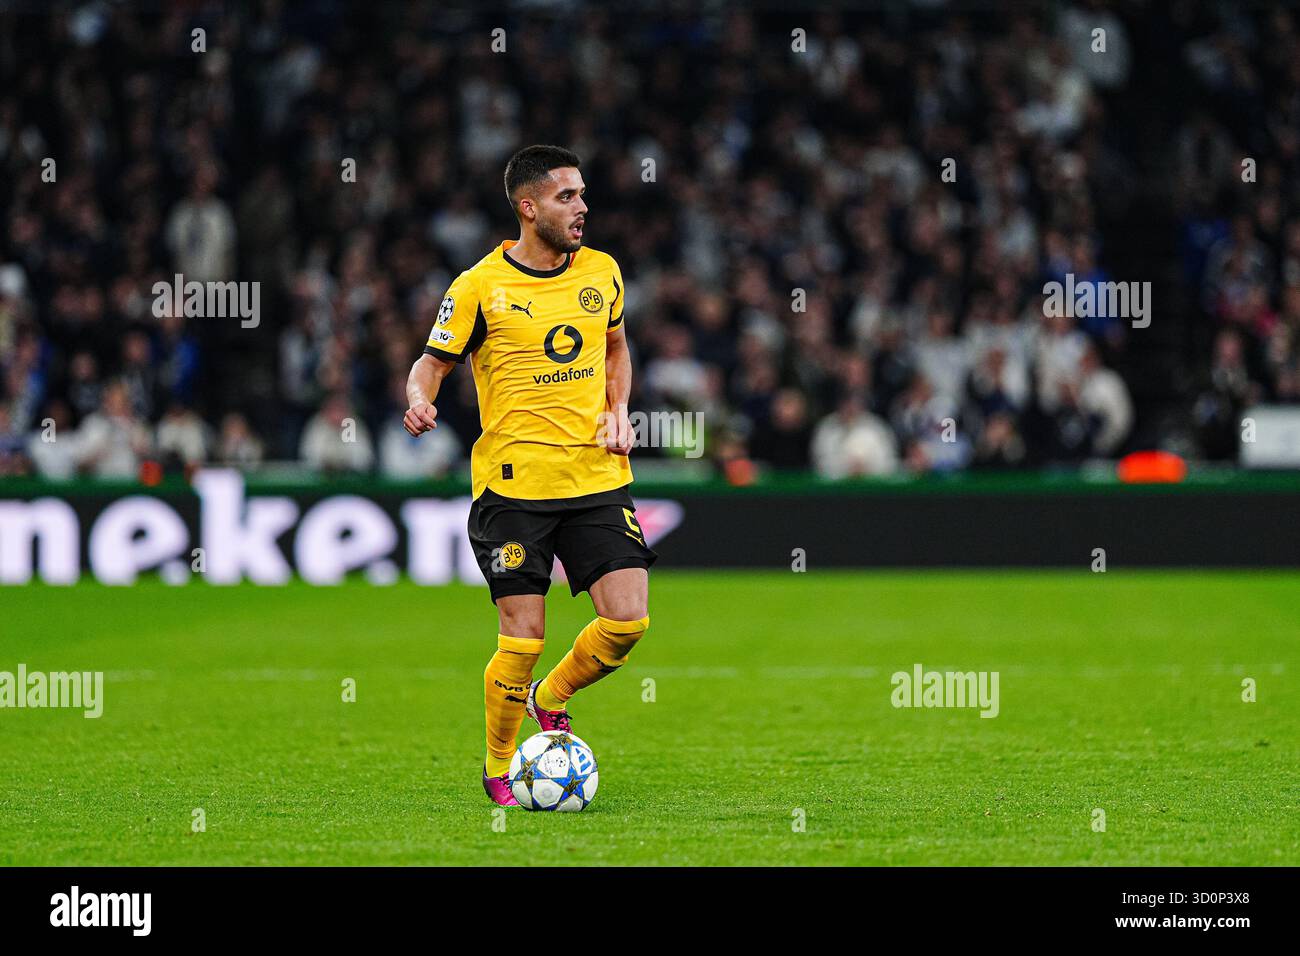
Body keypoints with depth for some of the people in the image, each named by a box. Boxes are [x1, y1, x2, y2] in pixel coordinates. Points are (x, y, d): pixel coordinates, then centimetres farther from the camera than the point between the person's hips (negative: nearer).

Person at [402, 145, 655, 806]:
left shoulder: (601, 273, 8)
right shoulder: (480, 287, -6)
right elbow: (434, 361, 1)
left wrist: (617, 411, 8)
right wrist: (420, 401, -22)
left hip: (598, 476, 4)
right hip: (514, 480, -4)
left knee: (628, 622, -6)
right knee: (523, 639, -5)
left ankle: (552, 699, 24)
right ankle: (498, 769, 17)